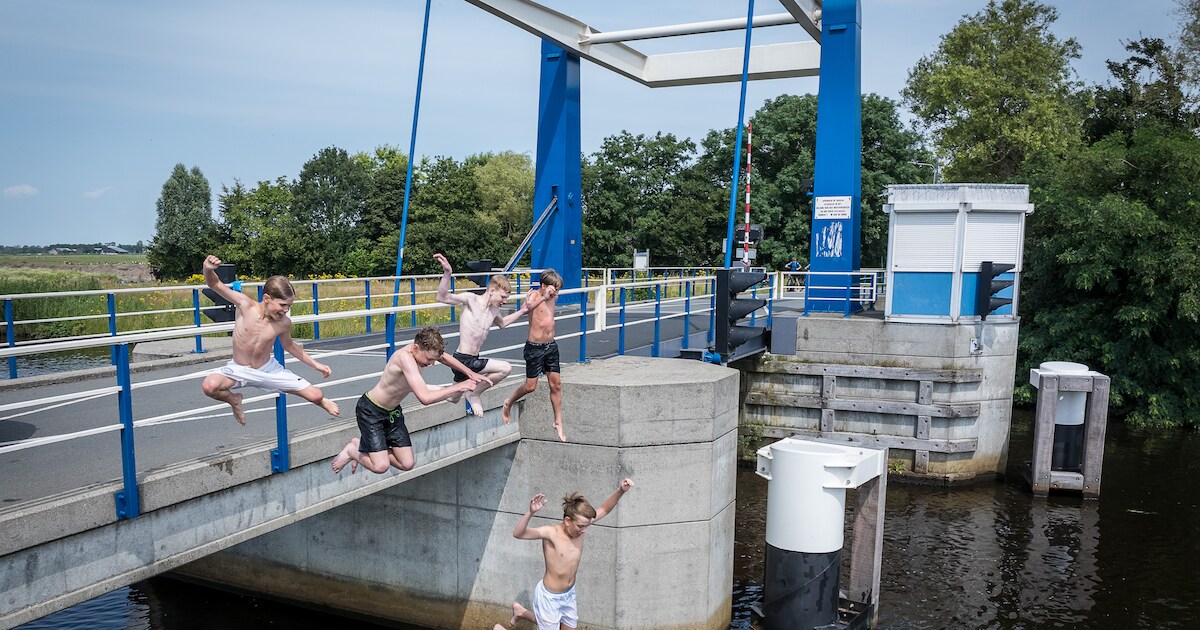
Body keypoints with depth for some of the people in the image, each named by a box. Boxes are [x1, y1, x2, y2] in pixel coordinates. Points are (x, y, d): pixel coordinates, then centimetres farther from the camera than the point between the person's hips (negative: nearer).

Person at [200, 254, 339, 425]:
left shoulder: (284, 323, -14)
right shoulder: (245, 305, -22)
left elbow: (288, 345, 7)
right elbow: (215, 284, -20)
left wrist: (315, 364, 7)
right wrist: (208, 269, -43)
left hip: (268, 369, 1)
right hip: (238, 370, -1)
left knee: (316, 395, -8)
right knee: (210, 386, -36)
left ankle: (320, 401, 36)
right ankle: (234, 400, 3)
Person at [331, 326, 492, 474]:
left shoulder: (424, 349, -11)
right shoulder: (405, 357, -35)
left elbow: (446, 358, 13)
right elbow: (425, 398, -42)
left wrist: (471, 374, 6)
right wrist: (458, 387, -34)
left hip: (392, 411, 8)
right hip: (370, 410, -8)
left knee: (407, 464, 2)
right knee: (381, 466, -18)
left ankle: (365, 446, 22)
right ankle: (353, 450, 12)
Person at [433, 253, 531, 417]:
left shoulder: (494, 310, 11)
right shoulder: (471, 299, -12)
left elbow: (502, 323, 35)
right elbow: (442, 298, -22)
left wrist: (521, 311, 26)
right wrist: (447, 273, -35)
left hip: (473, 360, 8)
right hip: (463, 359, -8)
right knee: (506, 368, -14)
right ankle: (474, 394, 1)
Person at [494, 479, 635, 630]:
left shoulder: (579, 526, -10)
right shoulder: (551, 533, -27)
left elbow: (604, 509, -3)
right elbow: (517, 534, -38)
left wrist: (620, 491, -19)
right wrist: (531, 512, -54)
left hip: (569, 595, 7)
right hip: (549, 597, -7)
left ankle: (522, 612, 39)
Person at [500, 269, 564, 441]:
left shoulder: (552, 297, 7)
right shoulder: (533, 295, -12)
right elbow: (526, 308, -37)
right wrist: (543, 297, -41)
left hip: (551, 346, 6)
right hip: (534, 347, -6)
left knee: (556, 384, 6)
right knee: (530, 386, 0)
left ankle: (558, 423, 16)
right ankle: (508, 404, 28)